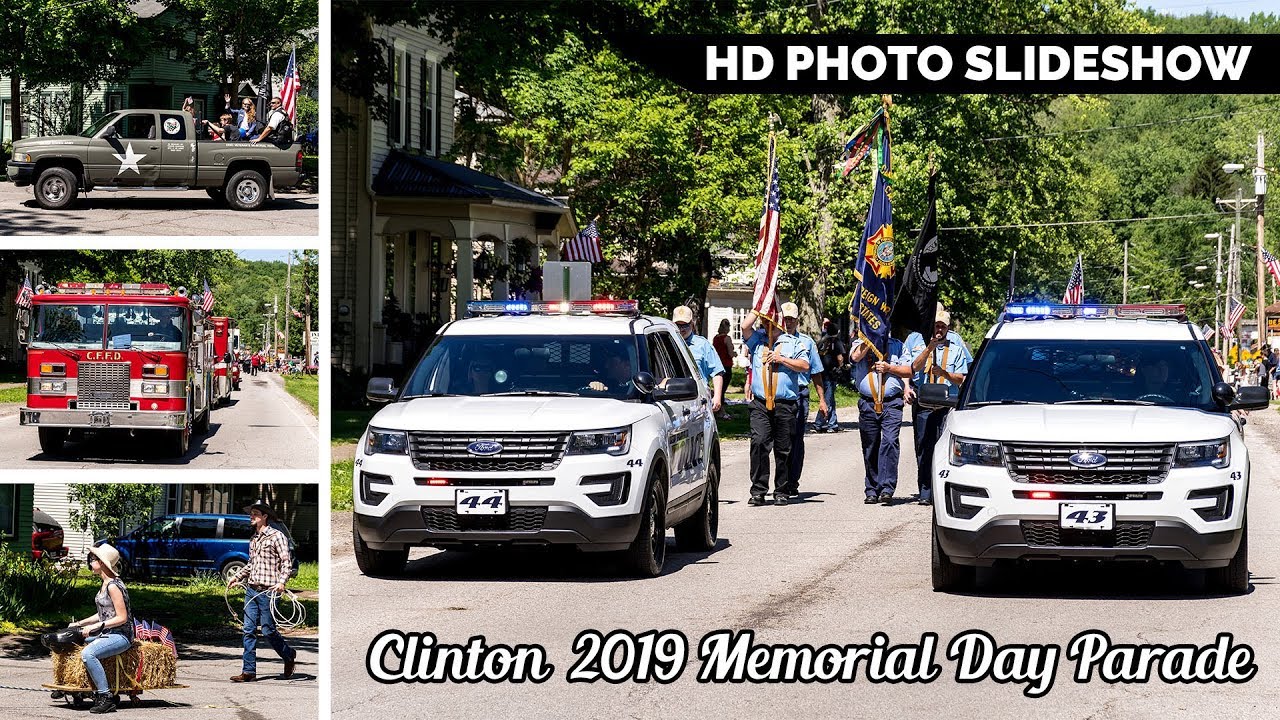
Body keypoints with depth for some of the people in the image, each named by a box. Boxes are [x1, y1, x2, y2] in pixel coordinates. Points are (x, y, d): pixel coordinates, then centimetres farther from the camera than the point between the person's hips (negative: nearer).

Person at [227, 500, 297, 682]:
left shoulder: (277, 536, -6)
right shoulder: (254, 539, 16)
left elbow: (287, 562, -10)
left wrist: (282, 581, -24)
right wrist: (237, 576, 19)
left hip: (267, 591, -7)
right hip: (251, 590, 7)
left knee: (268, 630, -2)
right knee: (249, 630, 1)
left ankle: (289, 655, 24)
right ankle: (248, 671, 1)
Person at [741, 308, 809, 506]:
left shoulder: (793, 343, 11)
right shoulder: (757, 340, 15)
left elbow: (804, 366, 2)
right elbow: (745, 326, -2)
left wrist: (781, 359, -6)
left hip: (785, 404, -1)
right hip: (760, 404, 1)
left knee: (783, 450, 3)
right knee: (758, 443, -14)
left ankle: (782, 492, 11)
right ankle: (758, 491, -13)